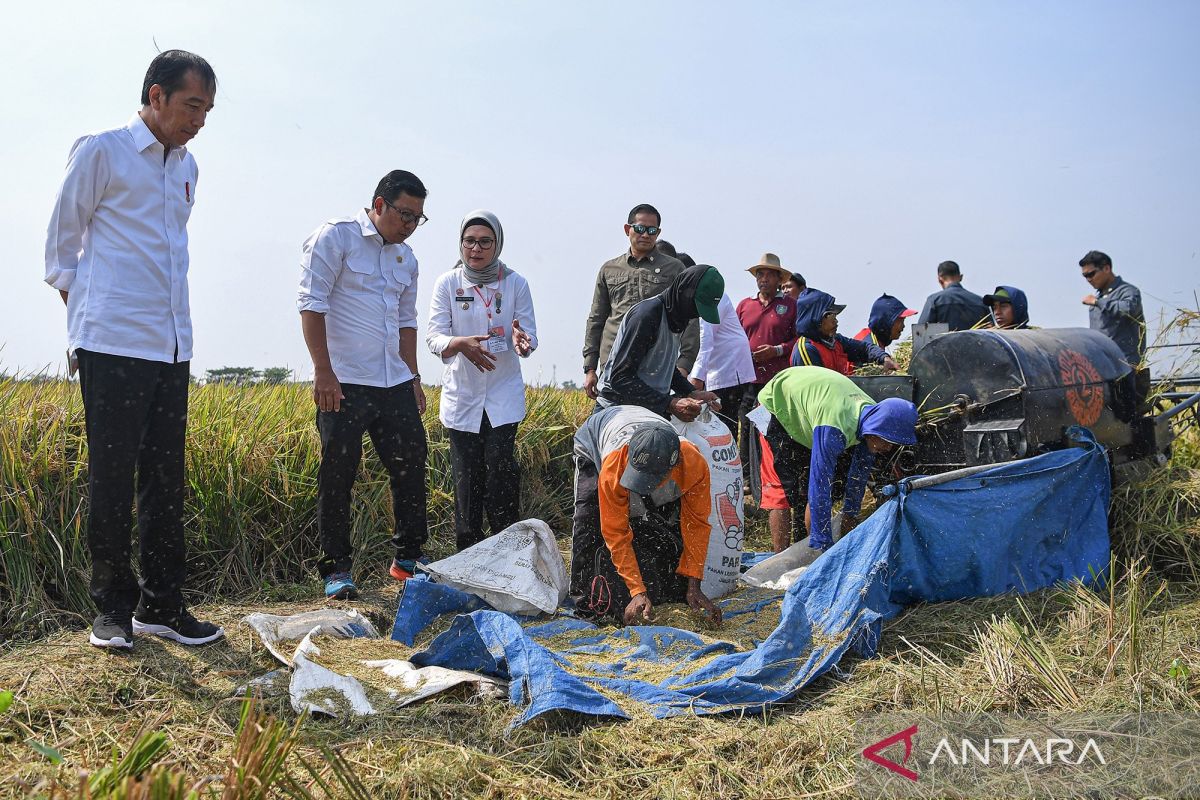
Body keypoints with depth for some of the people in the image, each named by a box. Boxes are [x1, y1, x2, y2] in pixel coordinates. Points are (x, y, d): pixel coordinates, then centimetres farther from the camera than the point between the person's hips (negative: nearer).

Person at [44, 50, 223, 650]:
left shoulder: (186, 167, 17)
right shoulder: (100, 151, -1)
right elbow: (61, 239, 3)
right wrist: (81, 311, 1)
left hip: (171, 349, 6)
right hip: (112, 345, -6)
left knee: (166, 481, 7)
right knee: (112, 479, -1)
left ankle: (161, 605, 16)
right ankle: (112, 606, 11)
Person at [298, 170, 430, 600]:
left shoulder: (405, 258, 16)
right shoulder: (336, 237, -5)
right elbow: (312, 304, -11)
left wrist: (413, 378, 17)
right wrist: (323, 372, -17)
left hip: (395, 384, 7)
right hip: (343, 384, -7)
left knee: (411, 466, 7)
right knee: (337, 478, -1)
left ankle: (408, 558, 21)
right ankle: (336, 571, 10)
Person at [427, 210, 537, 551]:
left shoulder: (515, 283, 1)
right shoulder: (447, 284, 2)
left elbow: (531, 338, 0)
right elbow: (434, 338, -5)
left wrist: (520, 339, -26)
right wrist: (461, 344, -27)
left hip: (503, 395, -1)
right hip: (461, 396, 1)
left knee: (500, 470, -12)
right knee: (466, 477, 4)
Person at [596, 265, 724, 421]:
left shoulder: (678, 317, 9)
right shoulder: (647, 314, -18)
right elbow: (620, 378, -21)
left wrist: (692, 393, 4)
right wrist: (670, 404, -26)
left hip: (653, 410, 8)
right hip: (619, 407, -8)